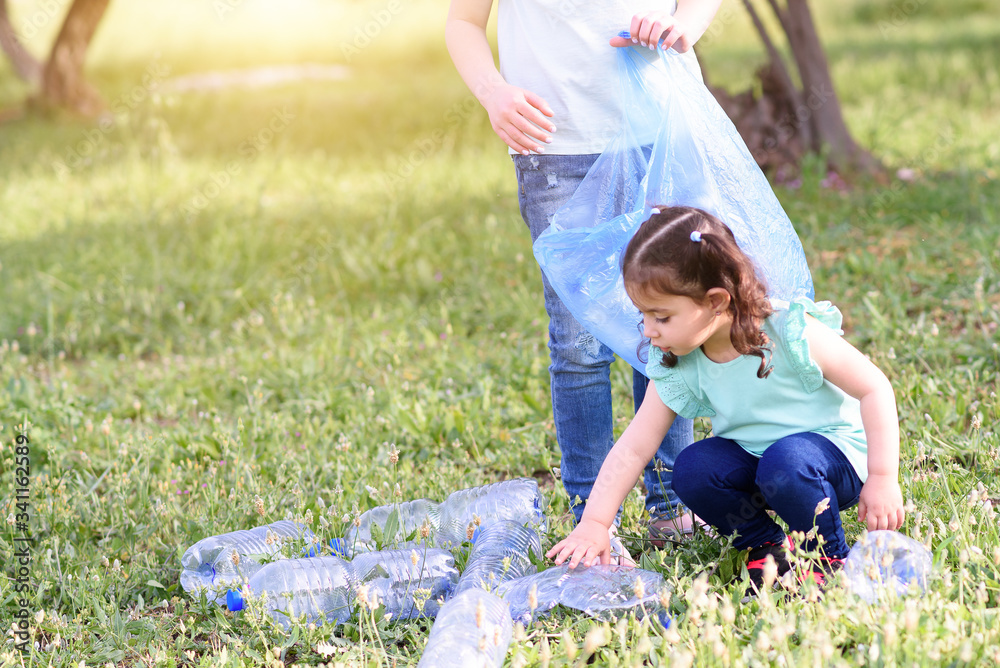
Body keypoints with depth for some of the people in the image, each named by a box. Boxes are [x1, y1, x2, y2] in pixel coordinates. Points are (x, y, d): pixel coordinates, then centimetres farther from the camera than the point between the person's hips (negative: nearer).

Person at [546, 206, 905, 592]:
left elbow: (874, 389, -18)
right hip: (752, 459, 5)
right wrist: (593, 524, -15)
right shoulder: (679, 369, -10)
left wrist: (883, 480, -20)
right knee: (692, 469, -23)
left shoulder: (791, 336, -25)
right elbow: (633, 448, -8)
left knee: (787, 462, -37)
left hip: (834, 450, -5)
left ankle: (829, 558, -11)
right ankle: (765, 547, 0)